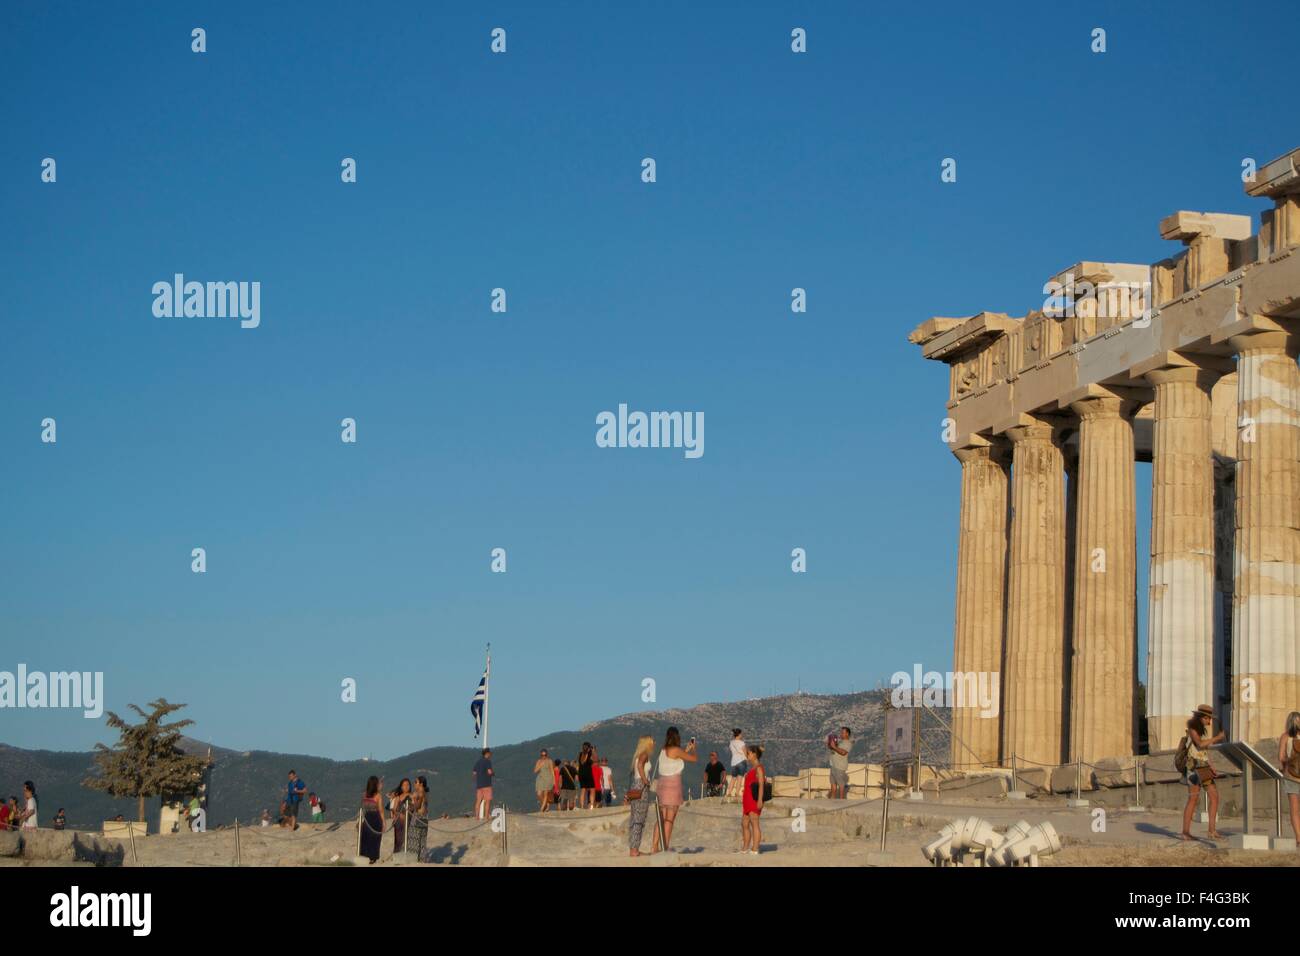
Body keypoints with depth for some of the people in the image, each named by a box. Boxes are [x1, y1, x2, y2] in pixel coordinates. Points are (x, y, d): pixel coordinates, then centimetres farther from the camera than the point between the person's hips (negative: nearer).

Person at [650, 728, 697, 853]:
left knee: (661, 819, 11)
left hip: (661, 785, 7)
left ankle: (655, 847, 9)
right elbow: (695, 759, -2)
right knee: (669, 819, -6)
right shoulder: (676, 750, -10)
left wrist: (687, 750, 33)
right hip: (672, 786, -7)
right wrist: (693, 749, 19)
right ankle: (665, 848, -9)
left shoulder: (663, 751, 12)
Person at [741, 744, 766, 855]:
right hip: (747, 799, 10)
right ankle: (745, 849, 16)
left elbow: (761, 784, -17)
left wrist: (760, 800, -24)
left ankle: (754, 850, -13)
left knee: (754, 823, -11)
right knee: (744, 824, 11)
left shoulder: (759, 768, -9)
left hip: (754, 799, -10)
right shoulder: (752, 768, 19)